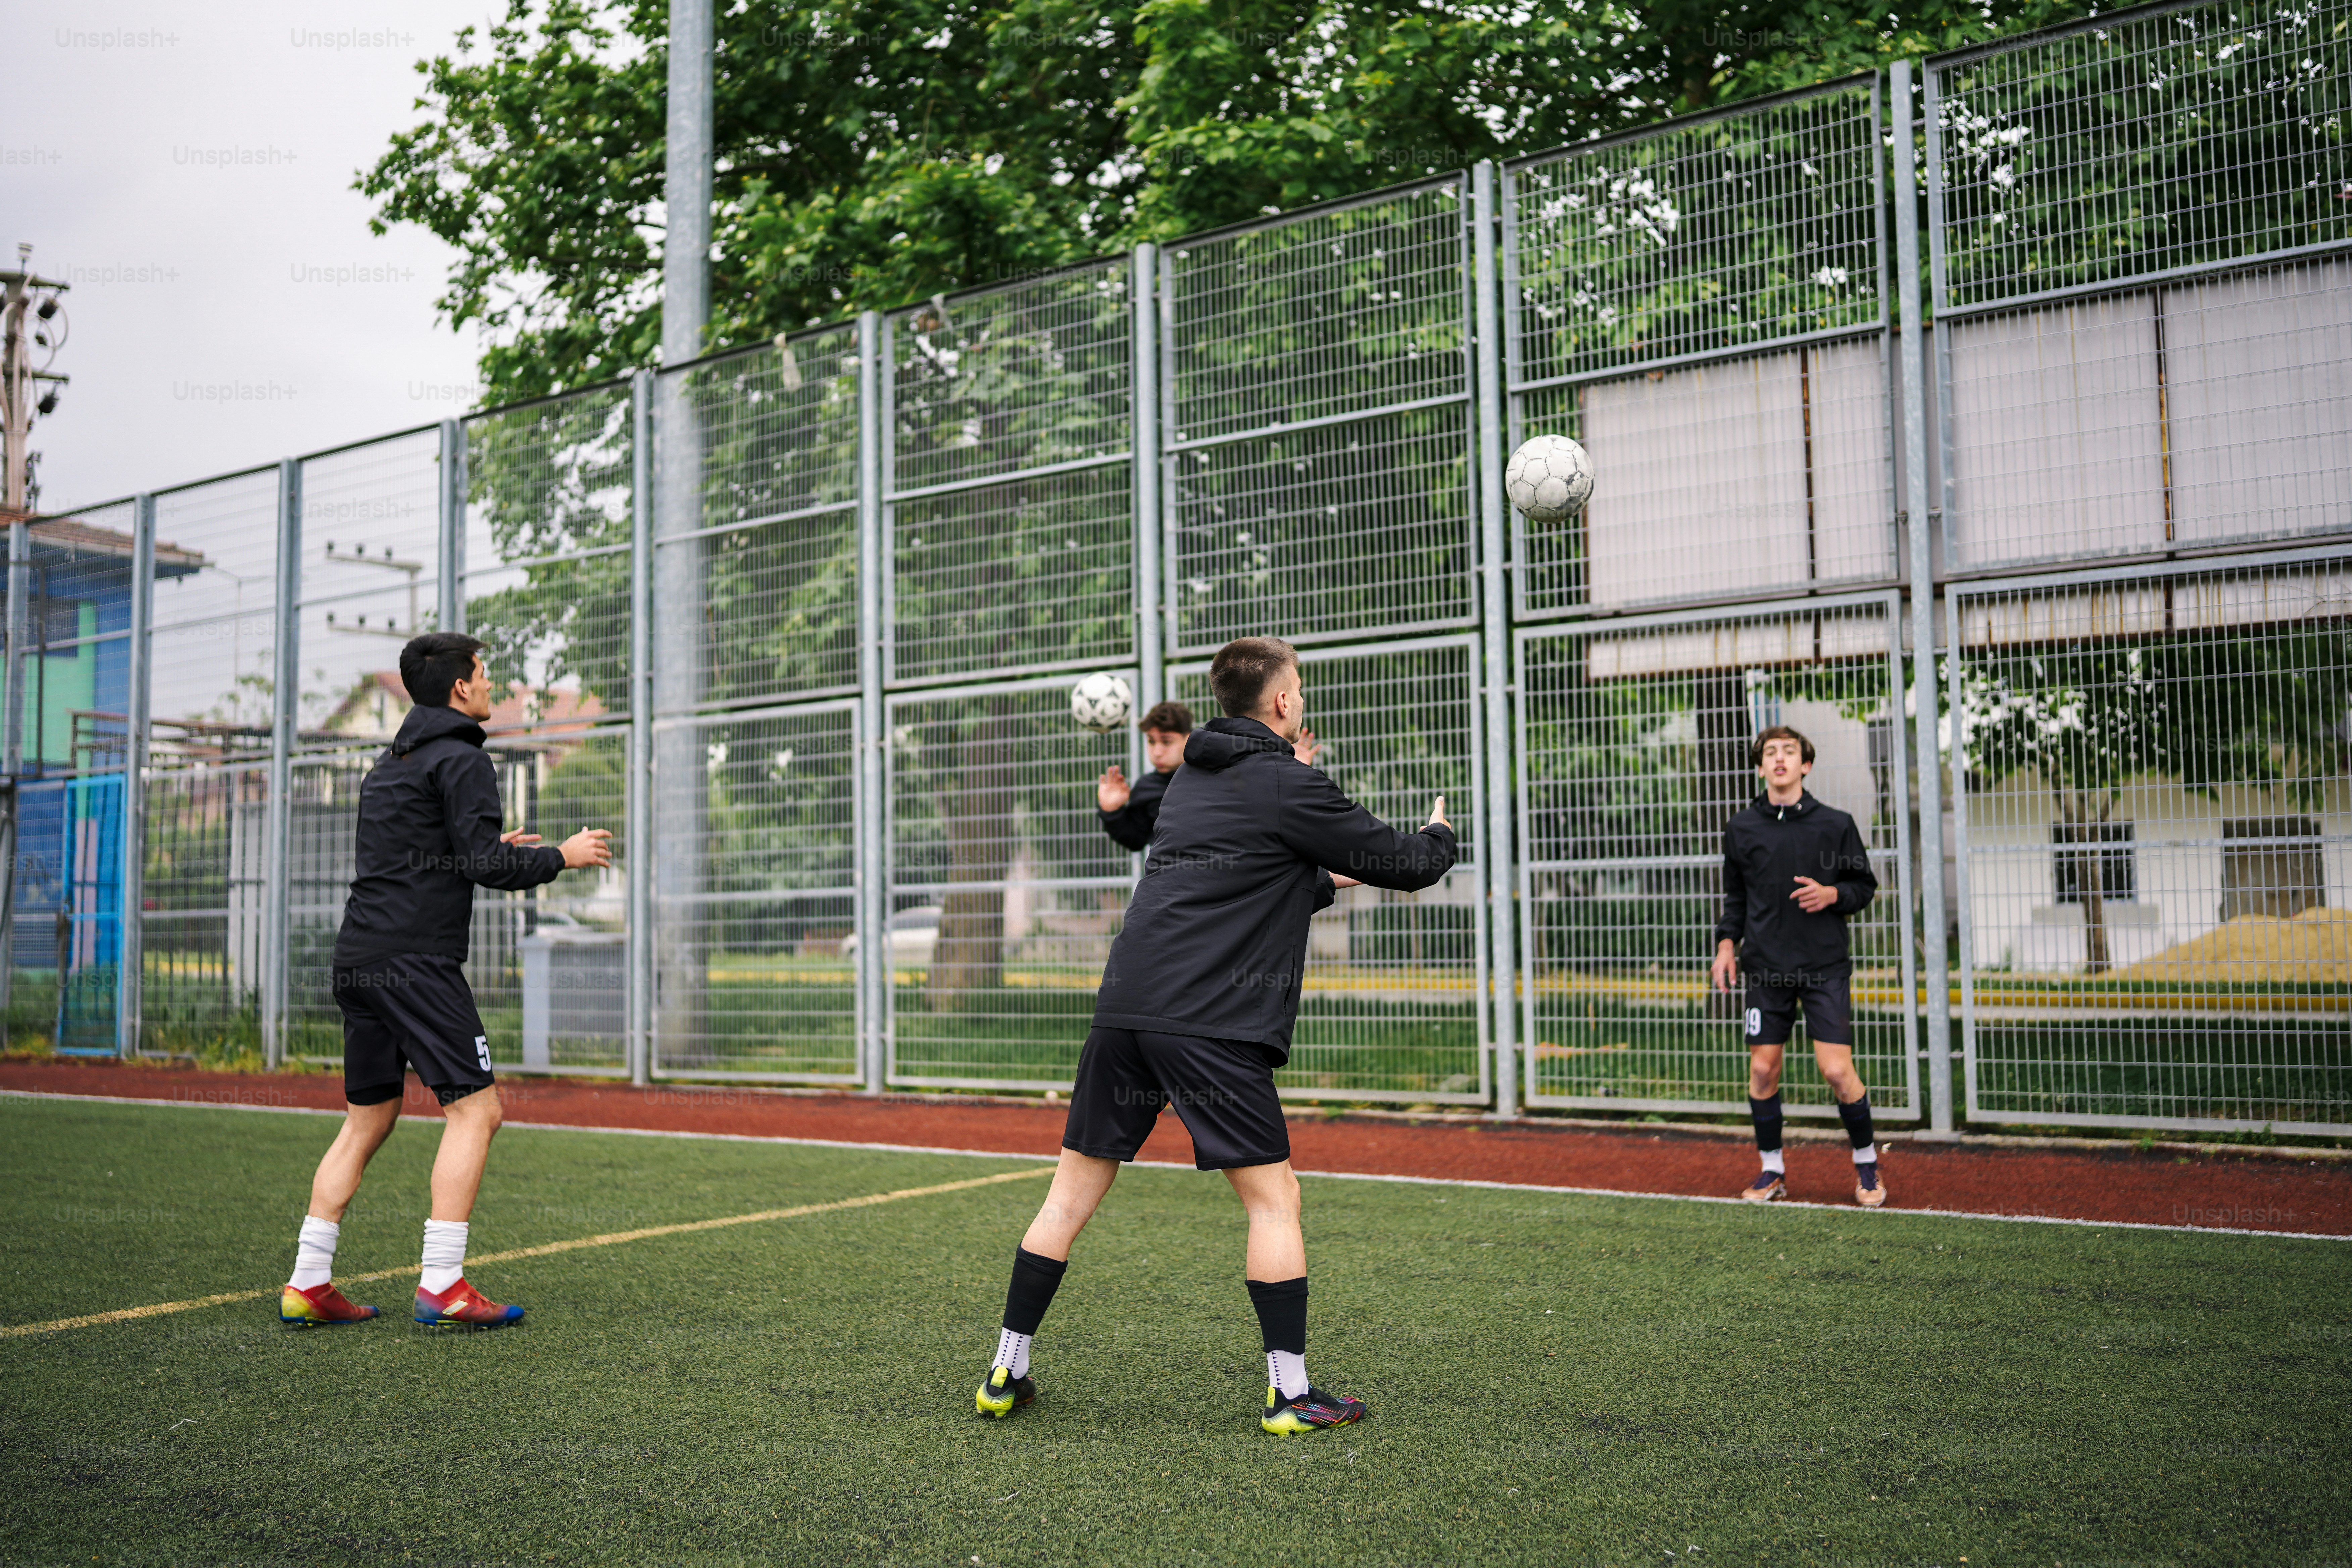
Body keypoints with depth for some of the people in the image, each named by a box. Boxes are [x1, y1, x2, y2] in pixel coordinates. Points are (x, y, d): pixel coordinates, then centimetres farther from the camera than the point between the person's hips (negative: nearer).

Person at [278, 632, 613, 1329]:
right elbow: (486, 866, -15)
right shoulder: (461, 760, -7)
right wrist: (562, 857, -1)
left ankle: (307, 1286, 15)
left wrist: (493, 850, 26)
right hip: (415, 963, -9)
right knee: (475, 1109, -6)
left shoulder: (391, 762, 22)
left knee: (368, 1120, 15)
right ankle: (441, 1287, -10)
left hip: (359, 960, 10)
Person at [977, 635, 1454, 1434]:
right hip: (1212, 1025, -7)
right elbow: (1405, 865, 5)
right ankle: (1289, 1391, 8)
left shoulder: (1192, 778, 21)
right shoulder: (1289, 786, -2)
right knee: (1273, 1197, 5)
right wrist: (1439, 835, 26)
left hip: (1124, 1009, 7)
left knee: (1071, 1194, 12)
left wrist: (1326, 879, 43)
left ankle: (1006, 1372, 18)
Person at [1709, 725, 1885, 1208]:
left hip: (1825, 968, -2)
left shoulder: (1835, 824, 1)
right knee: (1762, 1070, 3)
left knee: (1839, 1072, -7)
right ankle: (1772, 1171, 20)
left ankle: (1867, 1165, 15)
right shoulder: (1741, 829, 6)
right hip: (1766, 969, 2)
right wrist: (1727, 942, 3)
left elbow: (1866, 886, 9)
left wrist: (1833, 894, -10)